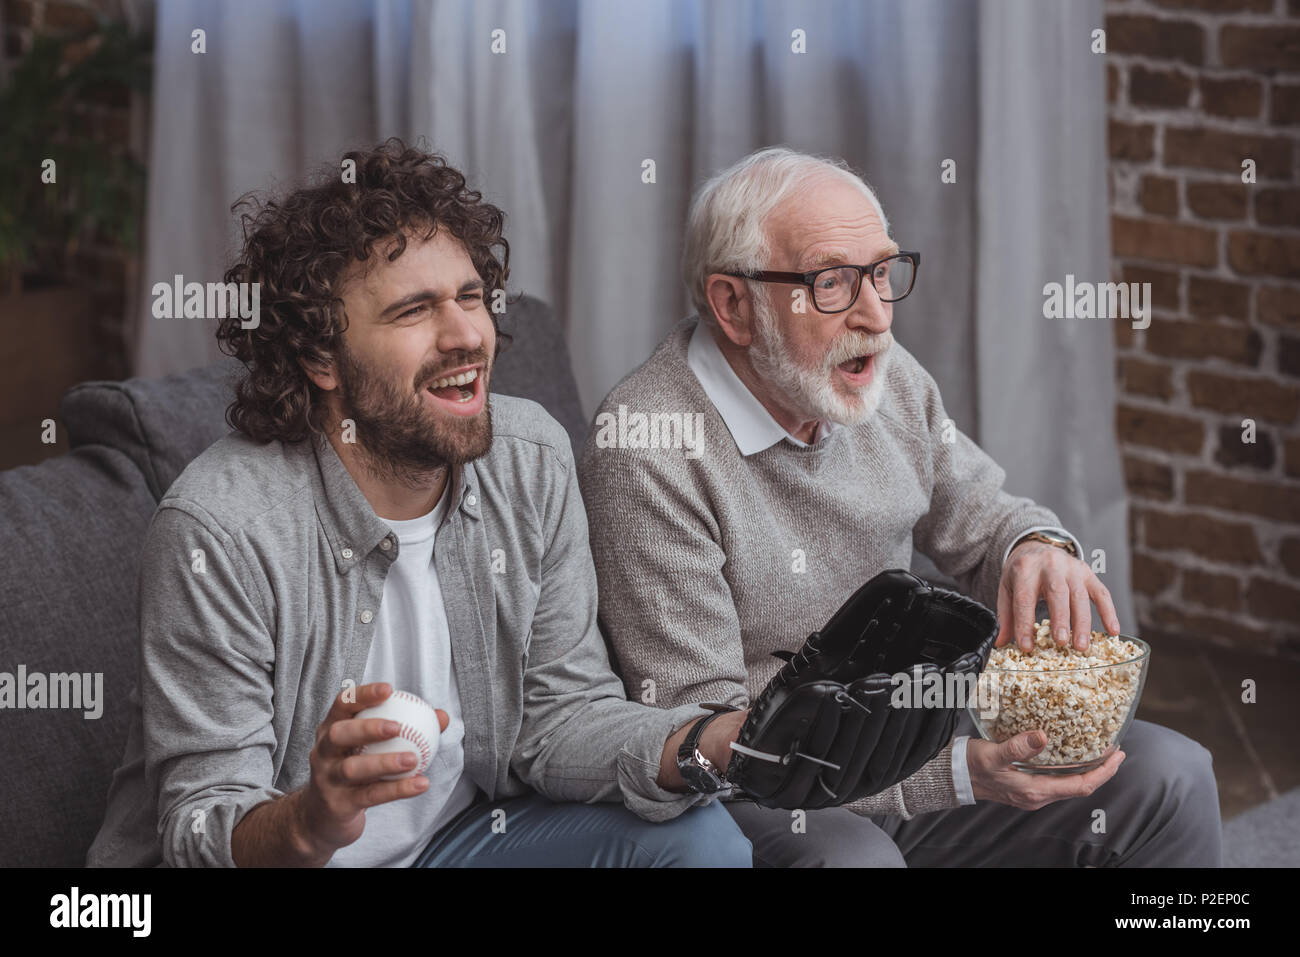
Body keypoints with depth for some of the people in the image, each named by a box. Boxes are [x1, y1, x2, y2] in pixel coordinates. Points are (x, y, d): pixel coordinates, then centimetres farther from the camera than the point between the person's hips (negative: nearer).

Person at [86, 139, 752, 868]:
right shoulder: (219, 531, -23)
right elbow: (202, 828, -20)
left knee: (703, 836, -11)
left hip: (462, 833, 5)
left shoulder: (531, 460, -4)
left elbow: (559, 713, -1)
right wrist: (310, 822, -42)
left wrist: (706, 747, -20)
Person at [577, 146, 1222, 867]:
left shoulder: (888, 381, 3)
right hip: (754, 801, -7)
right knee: (851, 856, -39)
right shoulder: (644, 454, -21)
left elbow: (979, 519, 18)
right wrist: (952, 773, -30)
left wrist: (1036, 546, -10)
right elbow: (701, 734, -22)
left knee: (1169, 775, -6)